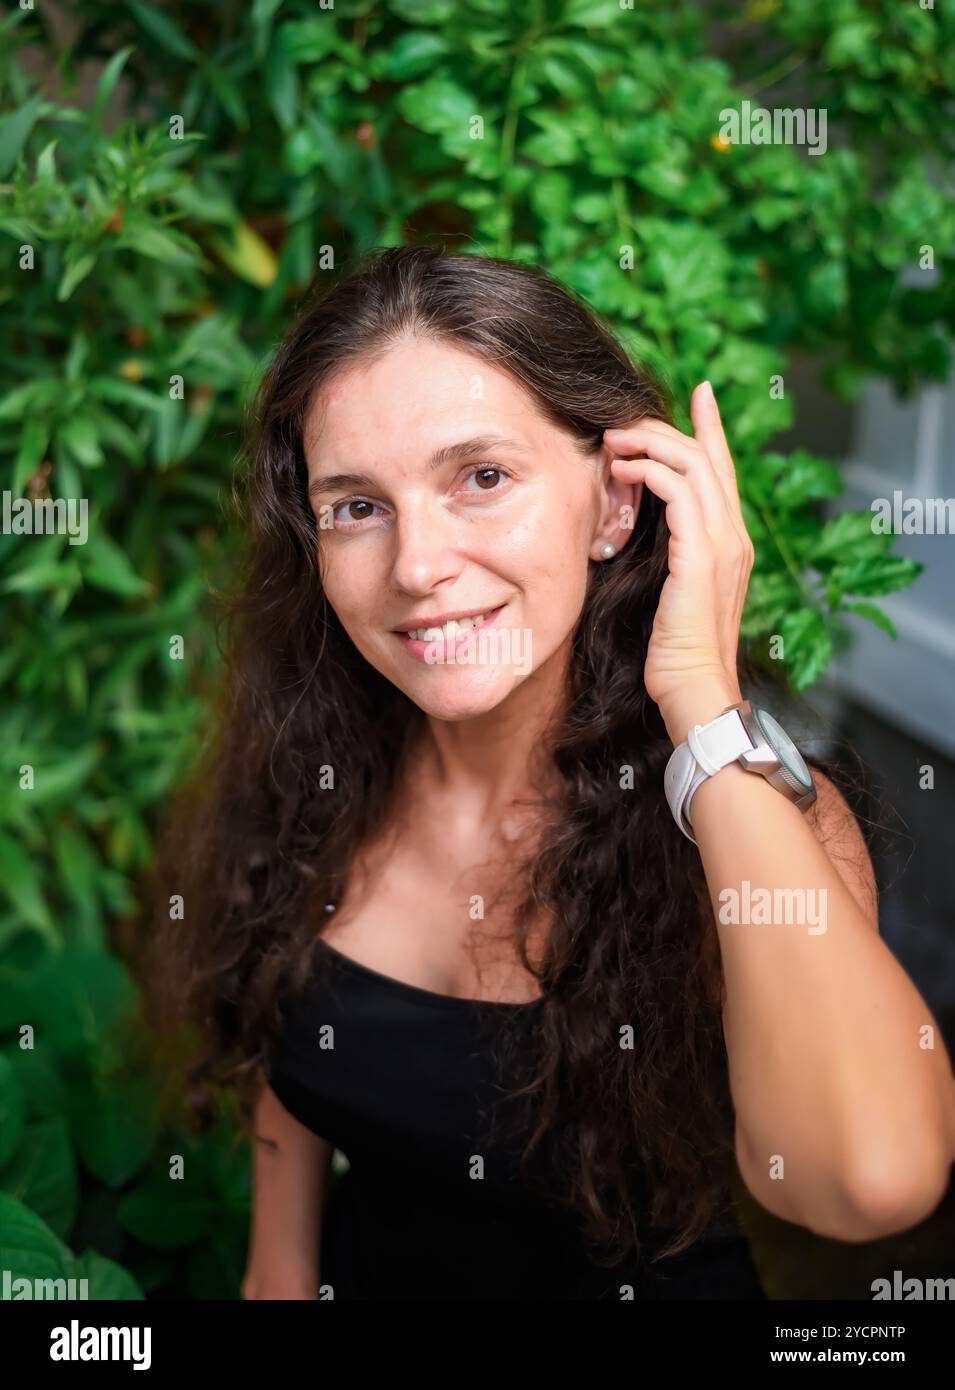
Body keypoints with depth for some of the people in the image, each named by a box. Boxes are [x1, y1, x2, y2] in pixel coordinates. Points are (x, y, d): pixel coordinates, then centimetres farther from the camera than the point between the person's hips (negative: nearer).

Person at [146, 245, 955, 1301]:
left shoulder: (759, 804, -21)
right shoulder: (308, 788, -11)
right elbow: (287, 1077, 4)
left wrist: (705, 702, -34)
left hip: (645, 1282, -2)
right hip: (364, 1273, 3)